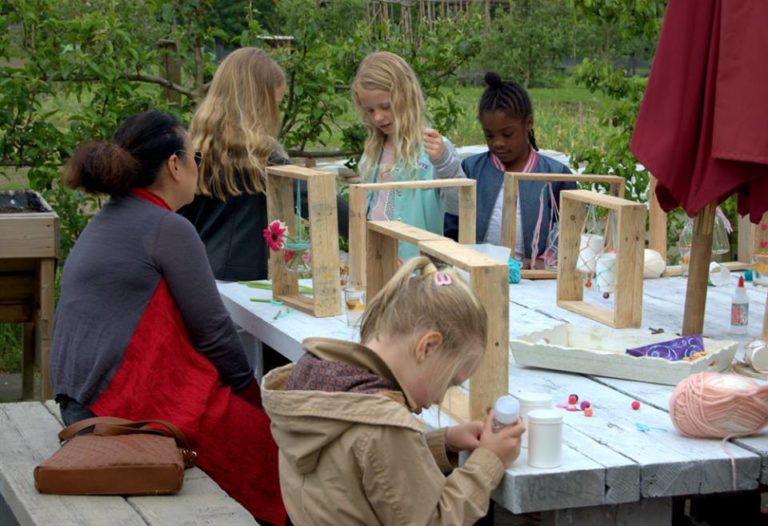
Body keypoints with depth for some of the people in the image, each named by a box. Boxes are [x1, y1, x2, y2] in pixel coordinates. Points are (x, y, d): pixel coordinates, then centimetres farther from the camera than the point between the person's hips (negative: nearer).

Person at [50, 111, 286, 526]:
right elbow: (212, 330, -10)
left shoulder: (105, 222, 18)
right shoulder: (167, 228, -11)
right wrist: (250, 391, 6)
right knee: (272, 442, -3)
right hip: (140, 406, -10)